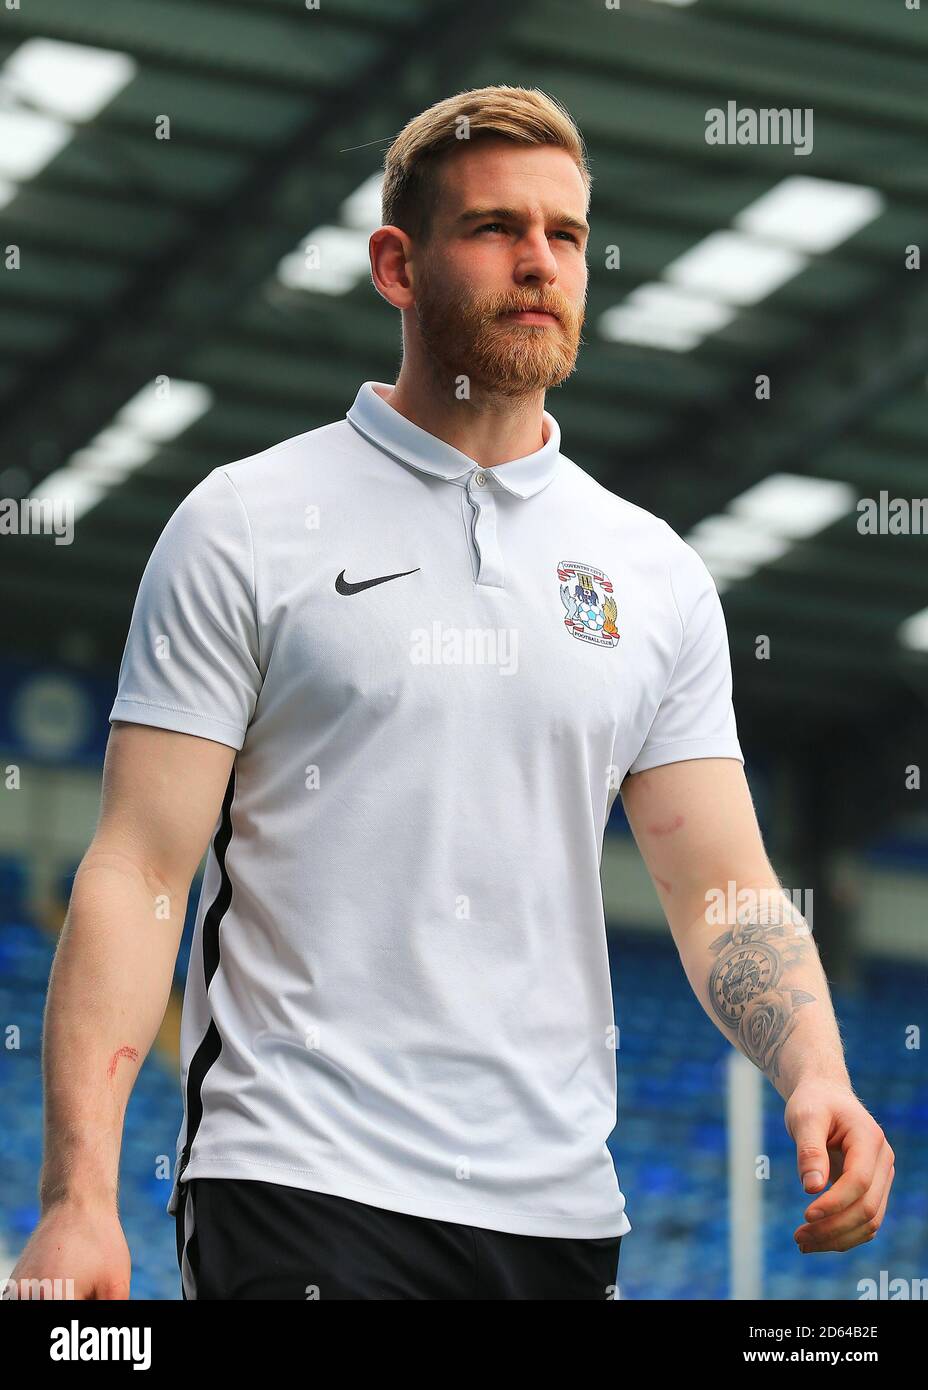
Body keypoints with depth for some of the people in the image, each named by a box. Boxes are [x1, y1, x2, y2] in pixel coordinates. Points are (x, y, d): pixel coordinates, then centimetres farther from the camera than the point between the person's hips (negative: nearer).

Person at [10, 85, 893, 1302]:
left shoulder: (656, 571, 11)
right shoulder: (245, 525, 0)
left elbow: (723, 883, 8)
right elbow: (140, 868, -5)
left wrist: (815, 1075, -12)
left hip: (558, 1203, 4)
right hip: (299, 1192, -4)